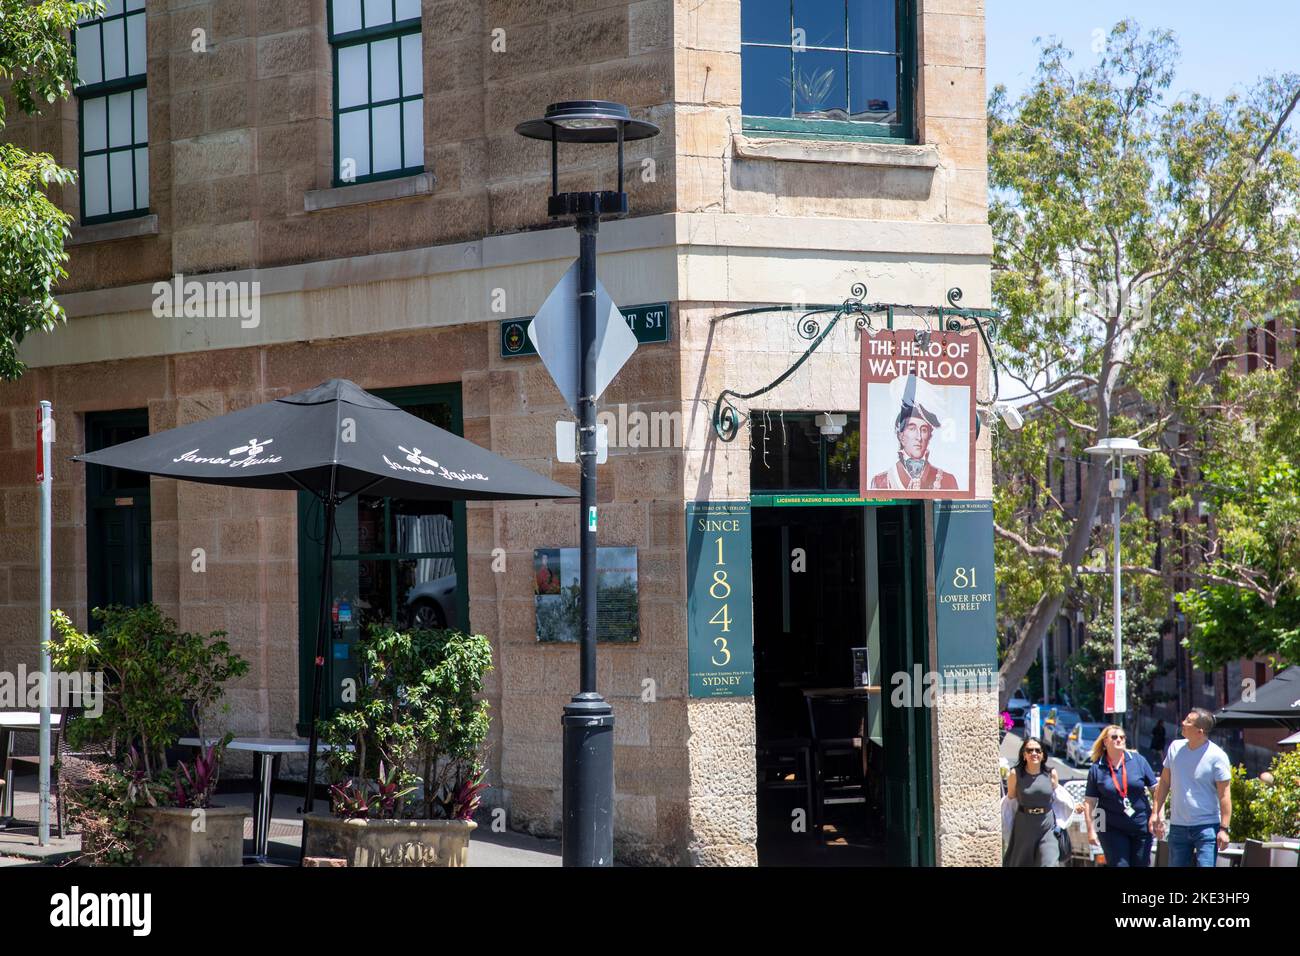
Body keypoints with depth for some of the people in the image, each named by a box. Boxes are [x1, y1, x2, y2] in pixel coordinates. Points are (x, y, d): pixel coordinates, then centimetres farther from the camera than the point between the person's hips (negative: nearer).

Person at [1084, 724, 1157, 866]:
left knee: (1141, 864, 7)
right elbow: (1090, 802, -1)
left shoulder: (1138, 760, 0)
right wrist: (1091, 830, -5)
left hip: (1141, 826, 1)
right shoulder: (1097, 768, -2)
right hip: (1113, 830, -1)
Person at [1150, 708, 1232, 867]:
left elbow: (1224, 794, -11)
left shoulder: (1216, 756, -12)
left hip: (1206, 826, -5)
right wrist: (1156, 812, 9)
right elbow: (1164, 782, 13)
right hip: (1178, 826, 5)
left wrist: (1224, 829, -16)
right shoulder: (1175, 748, 3)